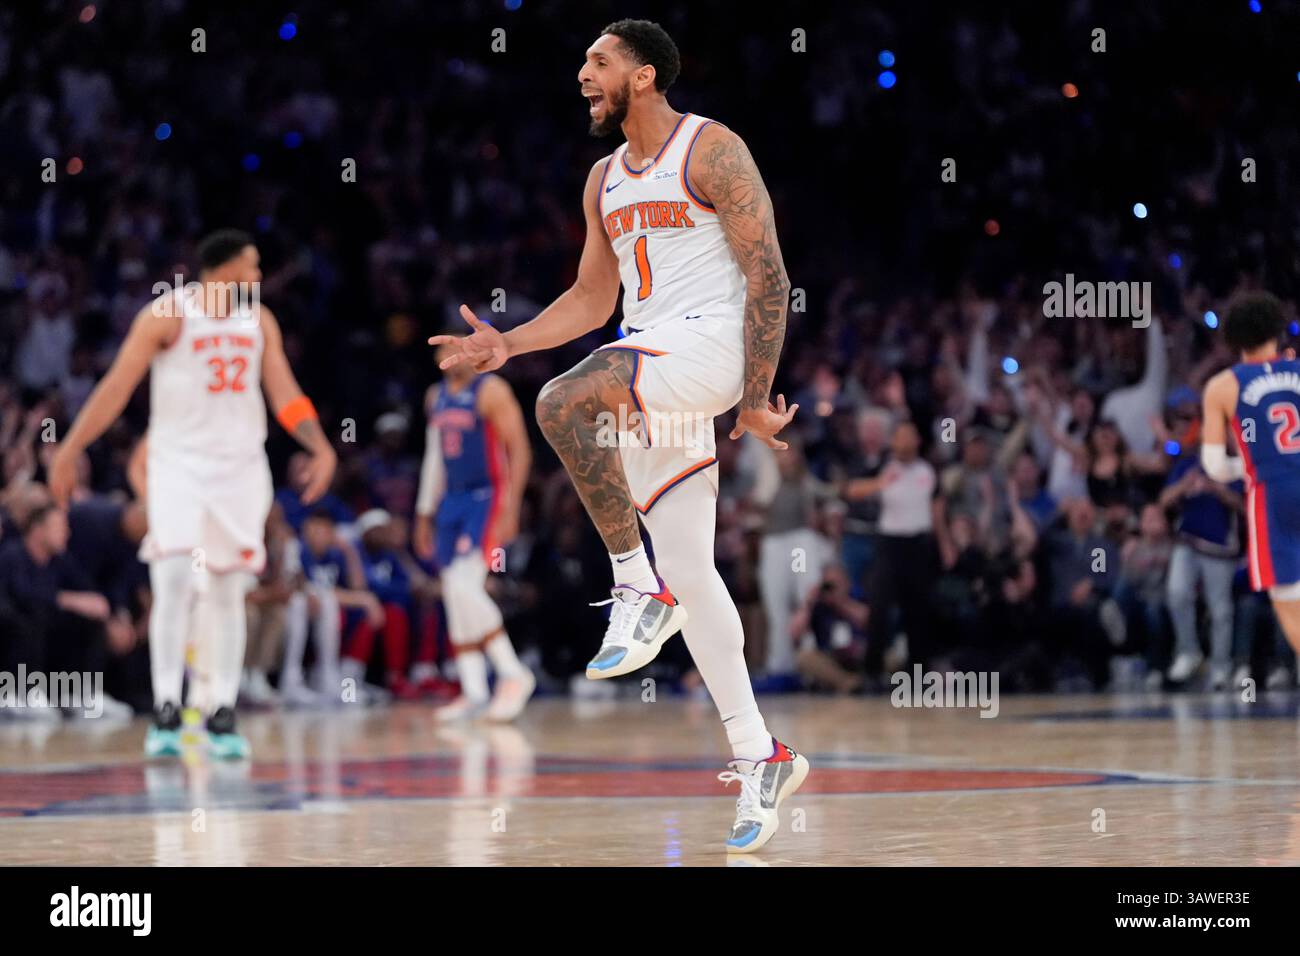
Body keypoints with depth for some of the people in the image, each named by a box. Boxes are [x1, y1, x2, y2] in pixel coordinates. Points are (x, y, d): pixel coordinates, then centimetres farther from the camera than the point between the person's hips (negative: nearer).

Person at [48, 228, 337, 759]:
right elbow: (117, 385, -8)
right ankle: (166, 713, -12)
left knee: (228, 592, 5)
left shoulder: (259, 321, 8)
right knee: (174, 582, -15)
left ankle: (223, 716, 9)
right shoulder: (167, 314, -8)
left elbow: (284, 393, 7)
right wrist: (70, 449, -12)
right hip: (178, 462, -5)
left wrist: (320, 447, -8)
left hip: (240, 466, 5)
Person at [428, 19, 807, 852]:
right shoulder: (605, 180, 18)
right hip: (647, 364, 8)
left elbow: (768, 276, -11)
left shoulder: (712, 151, -6)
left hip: (710, 343, -8)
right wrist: (509, 343, 9)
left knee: (564, 403, -32)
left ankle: (640, 591, -19)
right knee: (690, 574, 4)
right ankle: (760, 757, 10)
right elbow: (592, 299, 25)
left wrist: (755, 399, -15)